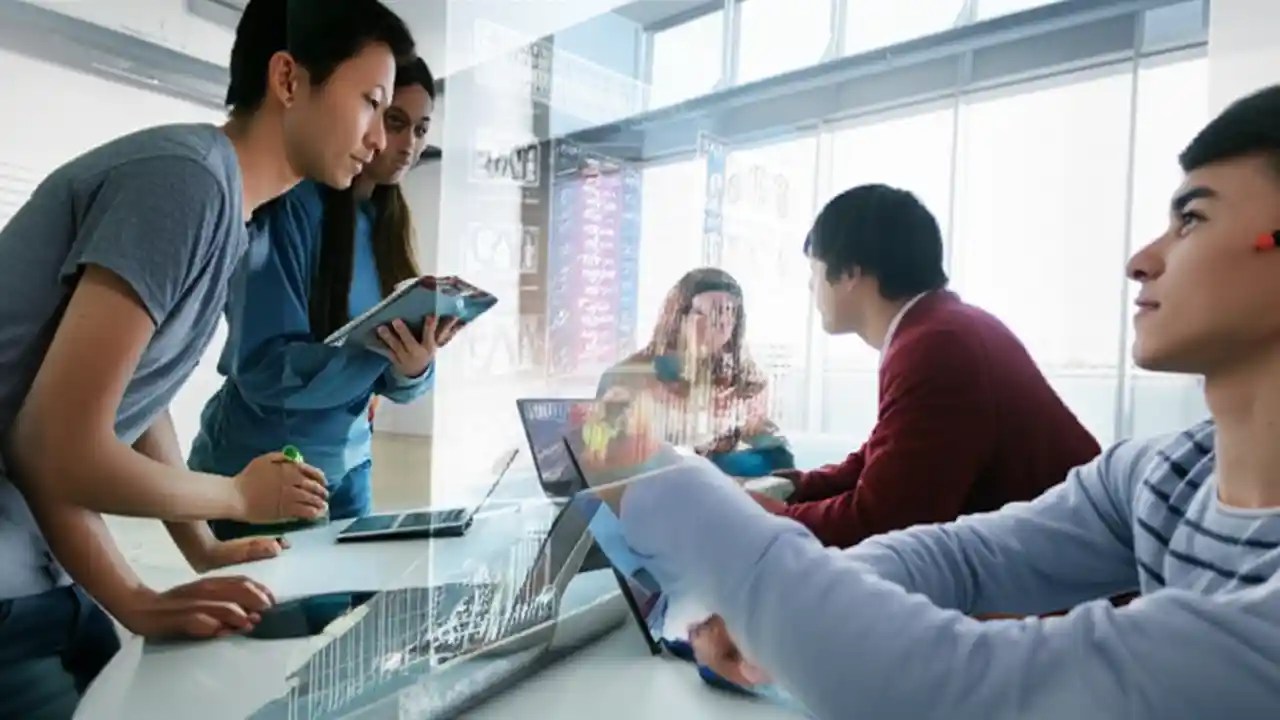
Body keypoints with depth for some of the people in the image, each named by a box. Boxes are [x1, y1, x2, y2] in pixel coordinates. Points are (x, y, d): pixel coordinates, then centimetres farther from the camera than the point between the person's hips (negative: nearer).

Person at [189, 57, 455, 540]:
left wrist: (413, 366, -21)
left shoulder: (388, 221, 2)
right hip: (258, 470, -5)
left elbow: (392, 380, 0)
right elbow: (264, 368, -21)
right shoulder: (289, 206, -15)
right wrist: (381, 348, -31)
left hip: (347, 469, 6)